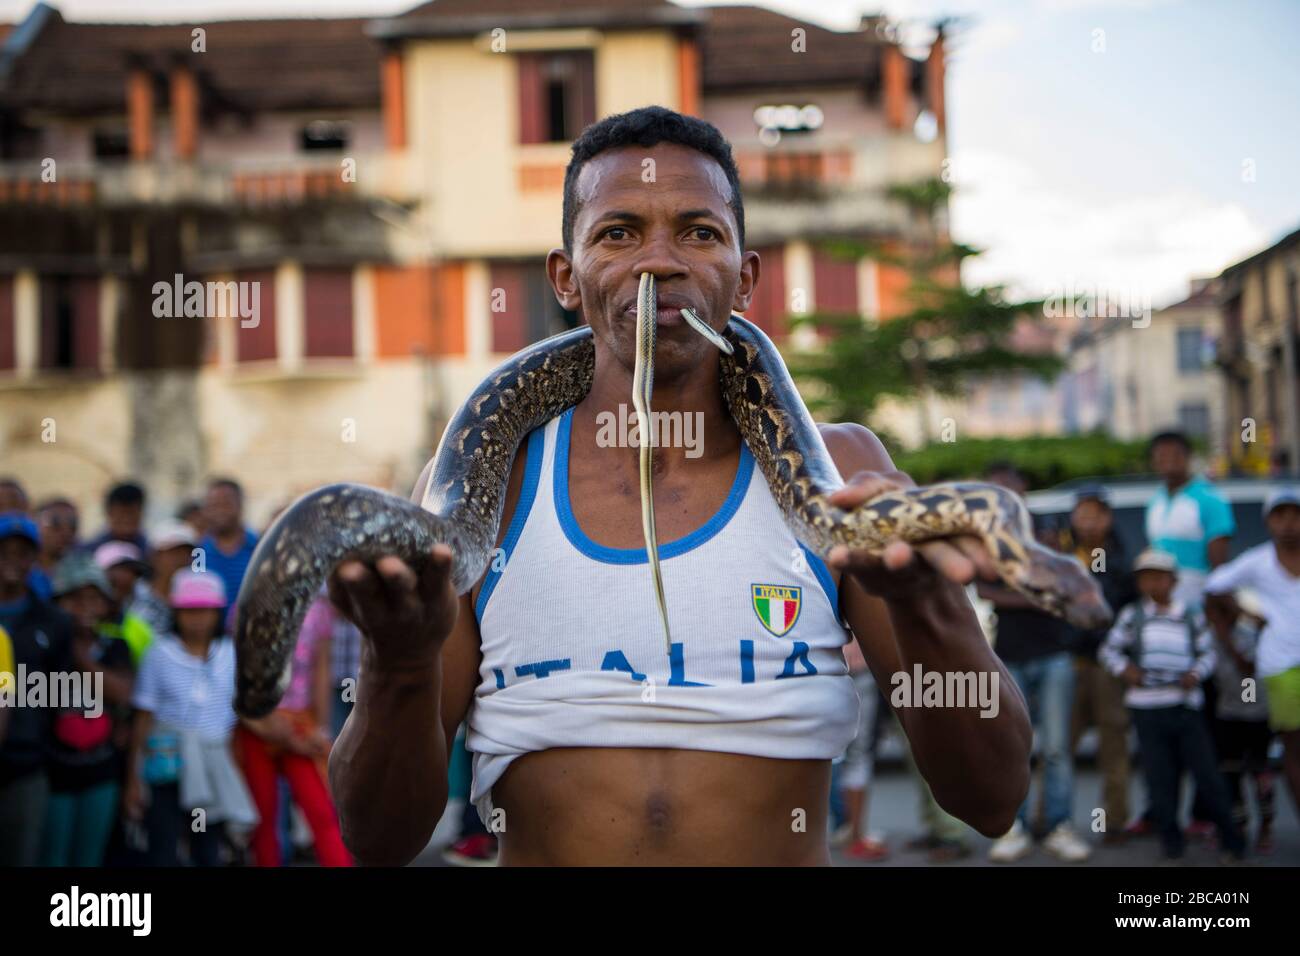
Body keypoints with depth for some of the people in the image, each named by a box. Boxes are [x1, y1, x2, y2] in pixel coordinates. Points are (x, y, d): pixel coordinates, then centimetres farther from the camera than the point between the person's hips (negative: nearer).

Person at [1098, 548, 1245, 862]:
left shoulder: (1191, 616, 7)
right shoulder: (1132, 616, 4)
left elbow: (1207, 652, 12)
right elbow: (1109, 649, 6)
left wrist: (1196, 673, -7)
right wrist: (1124, 668, -12)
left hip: (1187, 706, 0)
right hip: (1148, 708, 0)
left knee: (1205, 771, -2)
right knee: (1160, 774, 1)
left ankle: (1230, 835, 12)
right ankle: (1170, 836, 14)